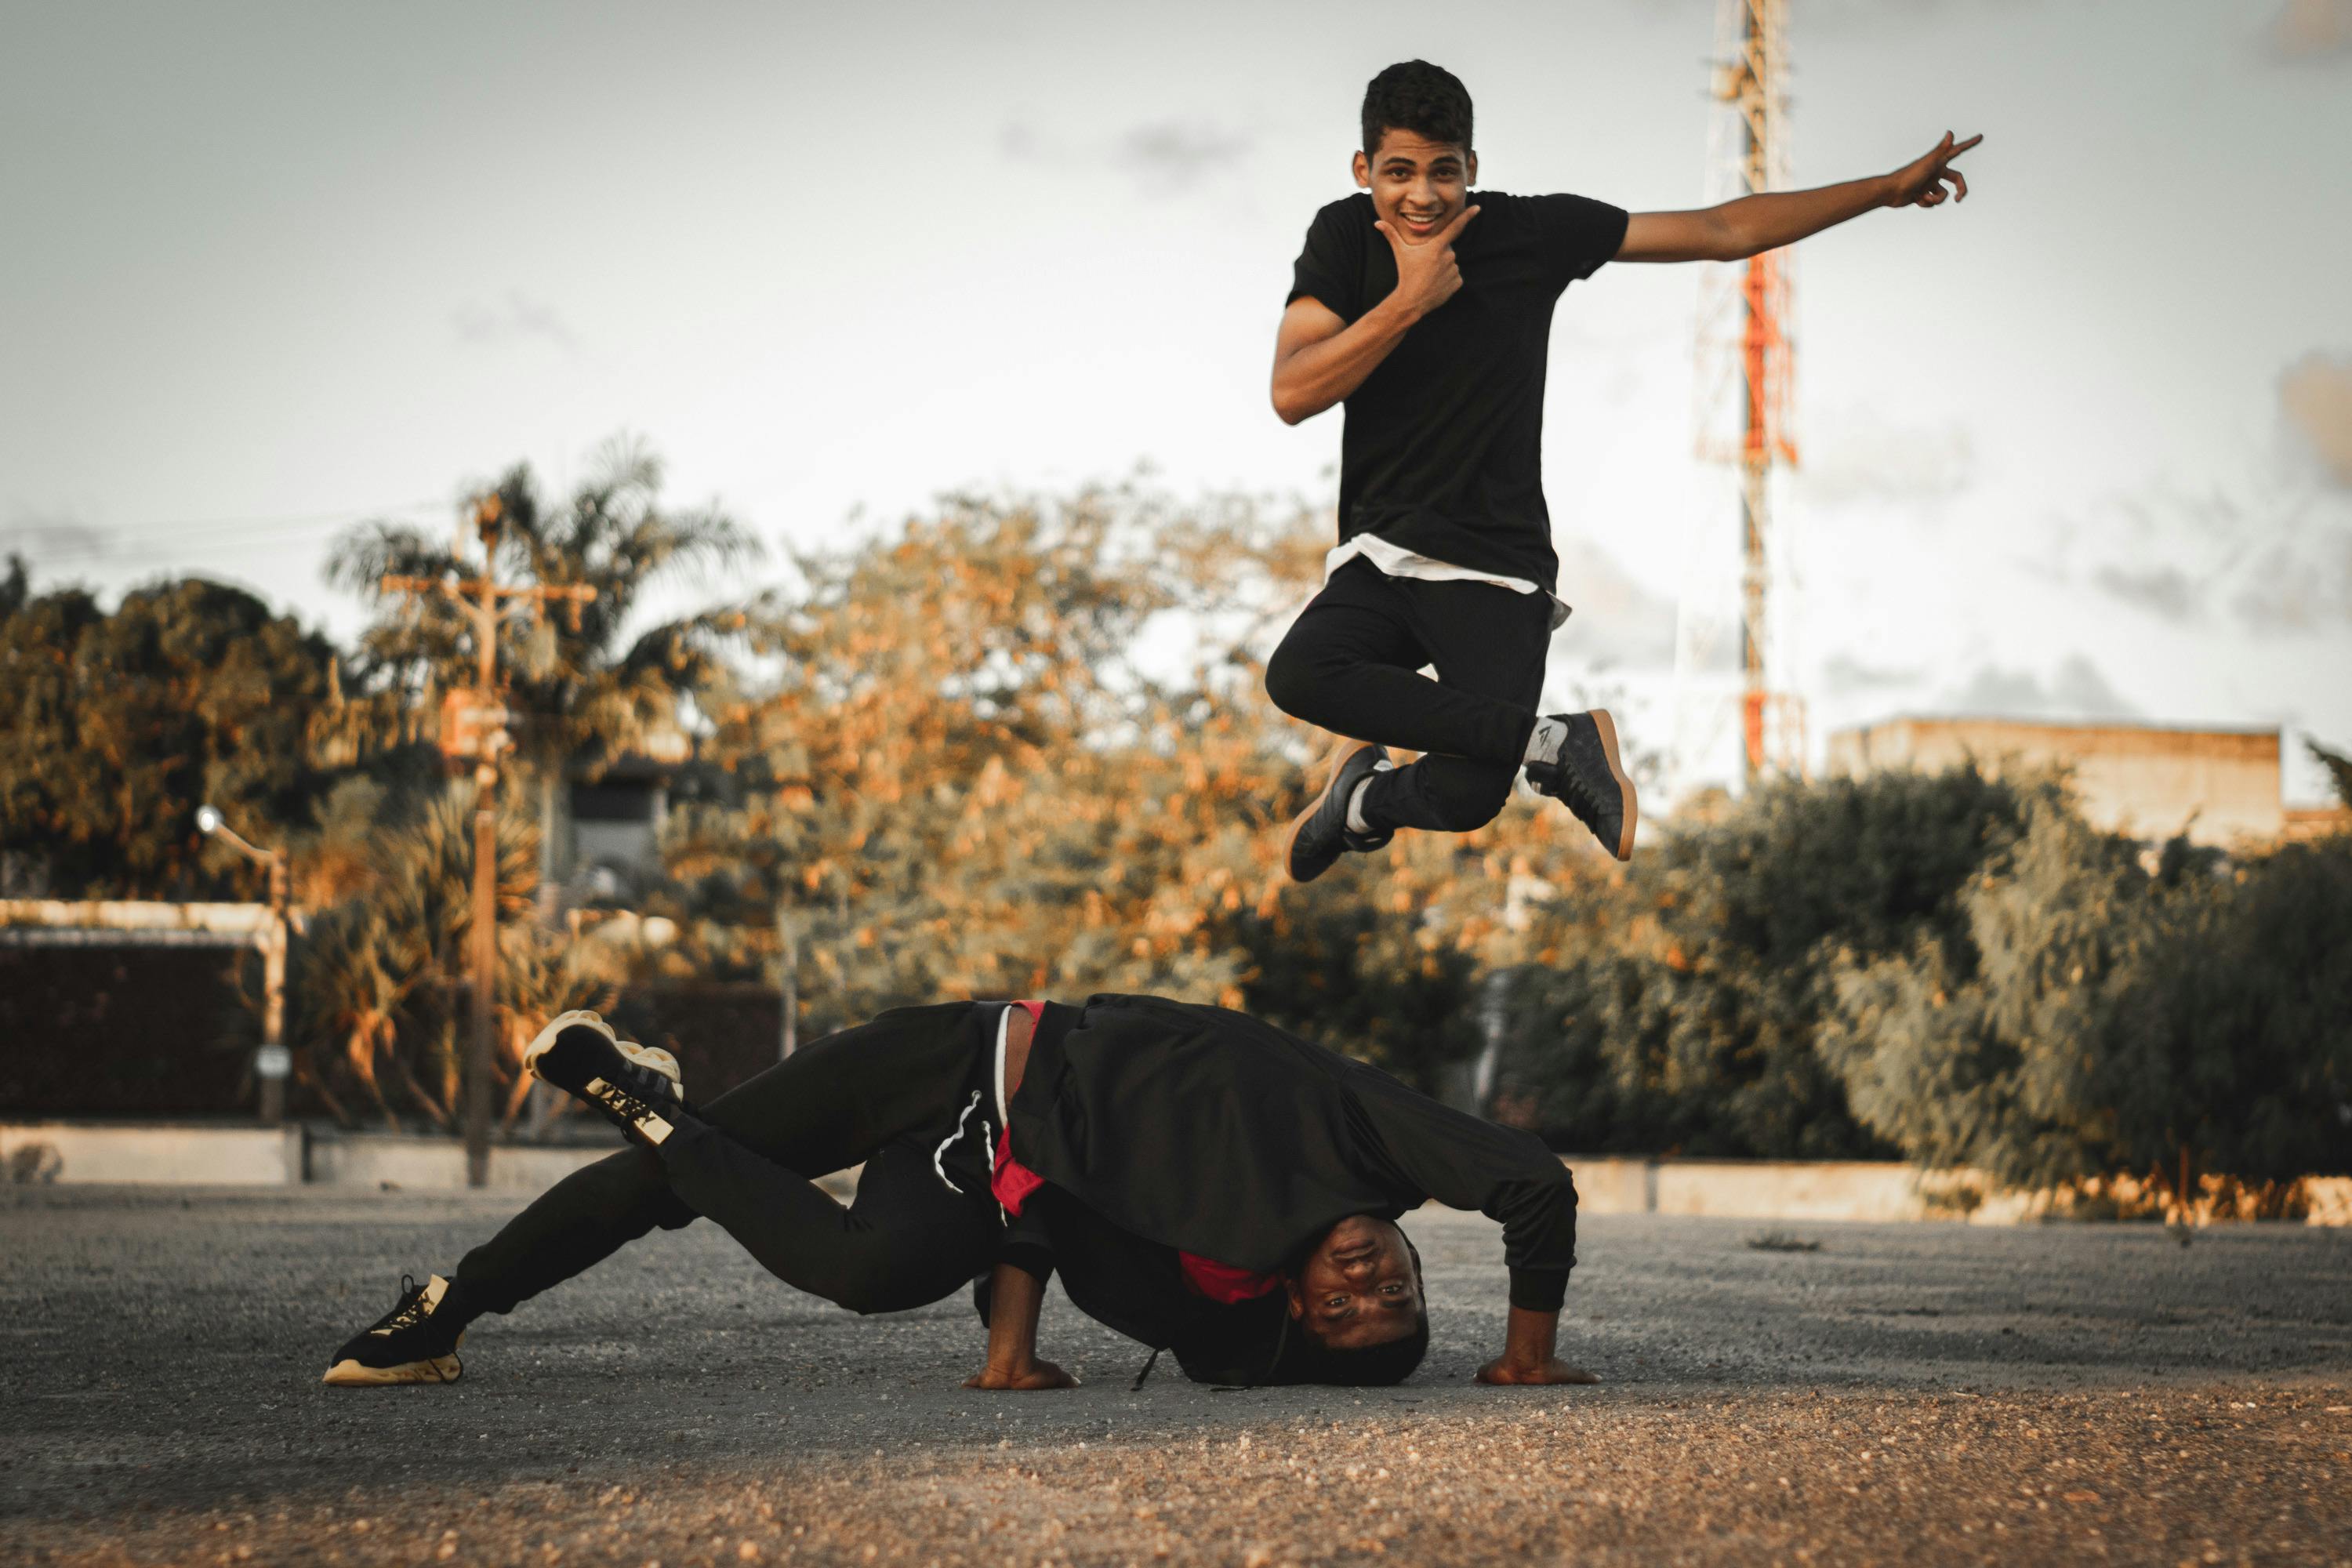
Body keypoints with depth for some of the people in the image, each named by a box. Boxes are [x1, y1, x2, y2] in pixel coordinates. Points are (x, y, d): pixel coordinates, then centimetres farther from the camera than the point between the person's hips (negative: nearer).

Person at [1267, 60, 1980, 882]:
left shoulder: (1534, 232, -3)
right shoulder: (1343, 237, -1)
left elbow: (1723, 232, 2)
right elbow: (1293, 395, -13)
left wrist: (1888, 189, 1)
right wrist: (1410, 300, -18)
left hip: (1495, 569, -3)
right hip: (1379, 556, 3)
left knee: (1467, 799, -28)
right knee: (1299, 675, -32)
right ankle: (1553, 743, -18)